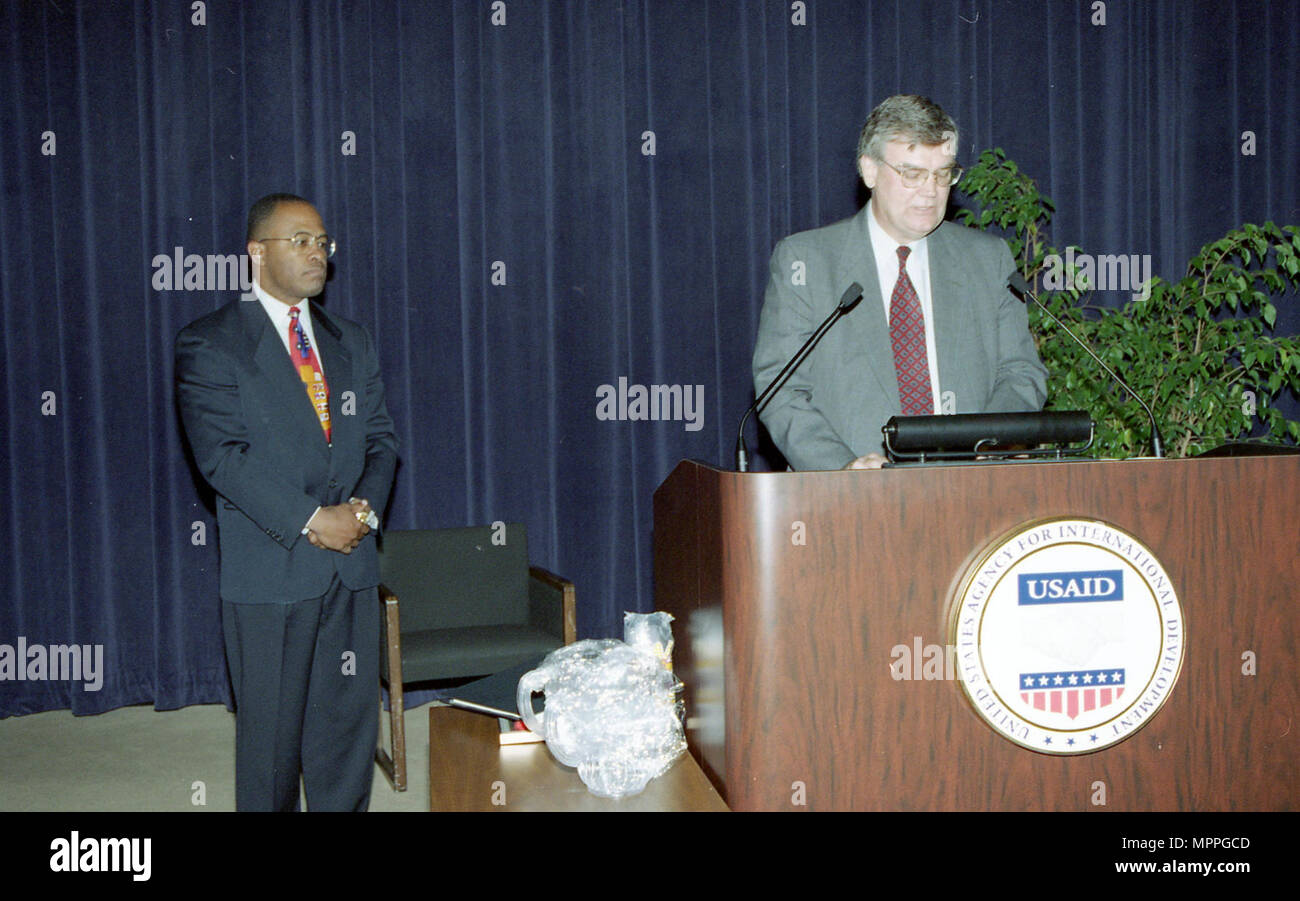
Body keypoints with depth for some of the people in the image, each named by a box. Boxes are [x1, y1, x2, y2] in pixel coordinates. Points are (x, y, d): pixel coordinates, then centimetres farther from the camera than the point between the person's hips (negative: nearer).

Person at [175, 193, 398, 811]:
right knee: (271, 732, 6)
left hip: (352, 564, 5)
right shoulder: (208, 344, -4)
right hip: (270, 571, -5)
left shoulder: (351, 343, 14)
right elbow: (222, 455, -13)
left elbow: (380, 439, 11)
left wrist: (363, 508, -9)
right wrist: (310, 520, -17)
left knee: (349, 722, 10)